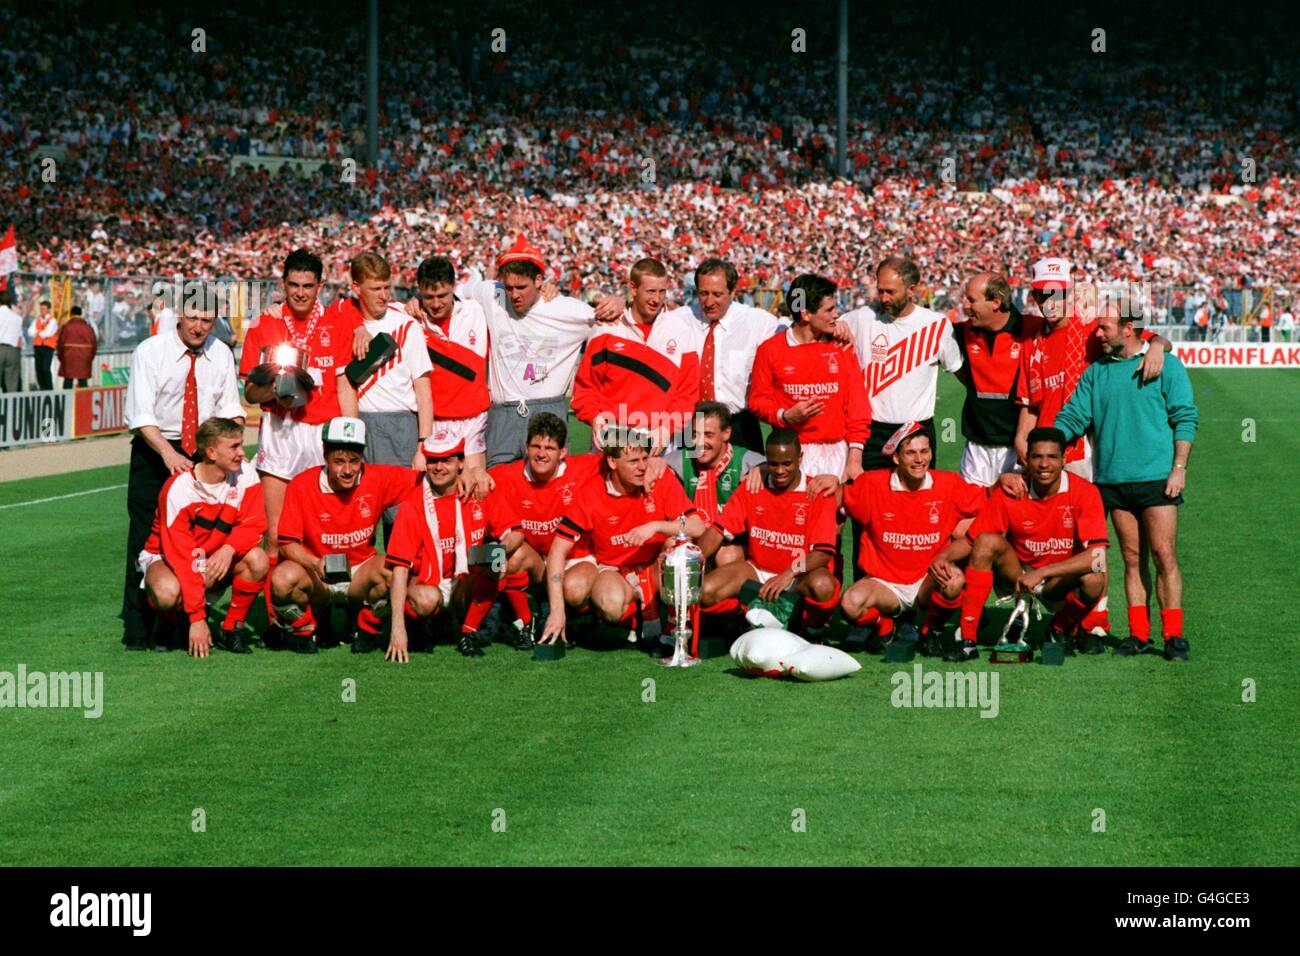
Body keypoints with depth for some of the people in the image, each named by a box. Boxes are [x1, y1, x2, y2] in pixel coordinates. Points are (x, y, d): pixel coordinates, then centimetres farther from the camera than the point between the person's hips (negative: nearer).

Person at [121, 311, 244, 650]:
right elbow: (140, 415, -15)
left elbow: (231, 410, 5)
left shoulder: (221, 355, 3)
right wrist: (168, 452, -30)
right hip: (153, 452, -3)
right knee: (146, 541, -6)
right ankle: (136, 632, -1)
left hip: (203, 454, 3)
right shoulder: (150, 352, -9)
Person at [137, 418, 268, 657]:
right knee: (168, 592, -38)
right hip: (166, 559, -4)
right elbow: (180, 556, -27)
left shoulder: (245, 475, -13)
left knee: (258, 560, -25)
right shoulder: (178, 489, -26)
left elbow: (253, 525, -12)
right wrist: (197, 619, -31)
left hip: (216, 559, 4)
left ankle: (231, 630, -7)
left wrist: (229, 549, -37)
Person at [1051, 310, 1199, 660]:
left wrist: (1179, 468, -8)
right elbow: (1073, 417, 11)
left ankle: (1174, 635, -4)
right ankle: (1138, 633, 10)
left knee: (1164, 555, -7)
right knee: (1133, 559, 6)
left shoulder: (1166, 365, 2)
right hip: (1113, 480, 4)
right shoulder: (1096, 372, 14)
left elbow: (1185, 419, 0)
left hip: (1157, 478, -4)